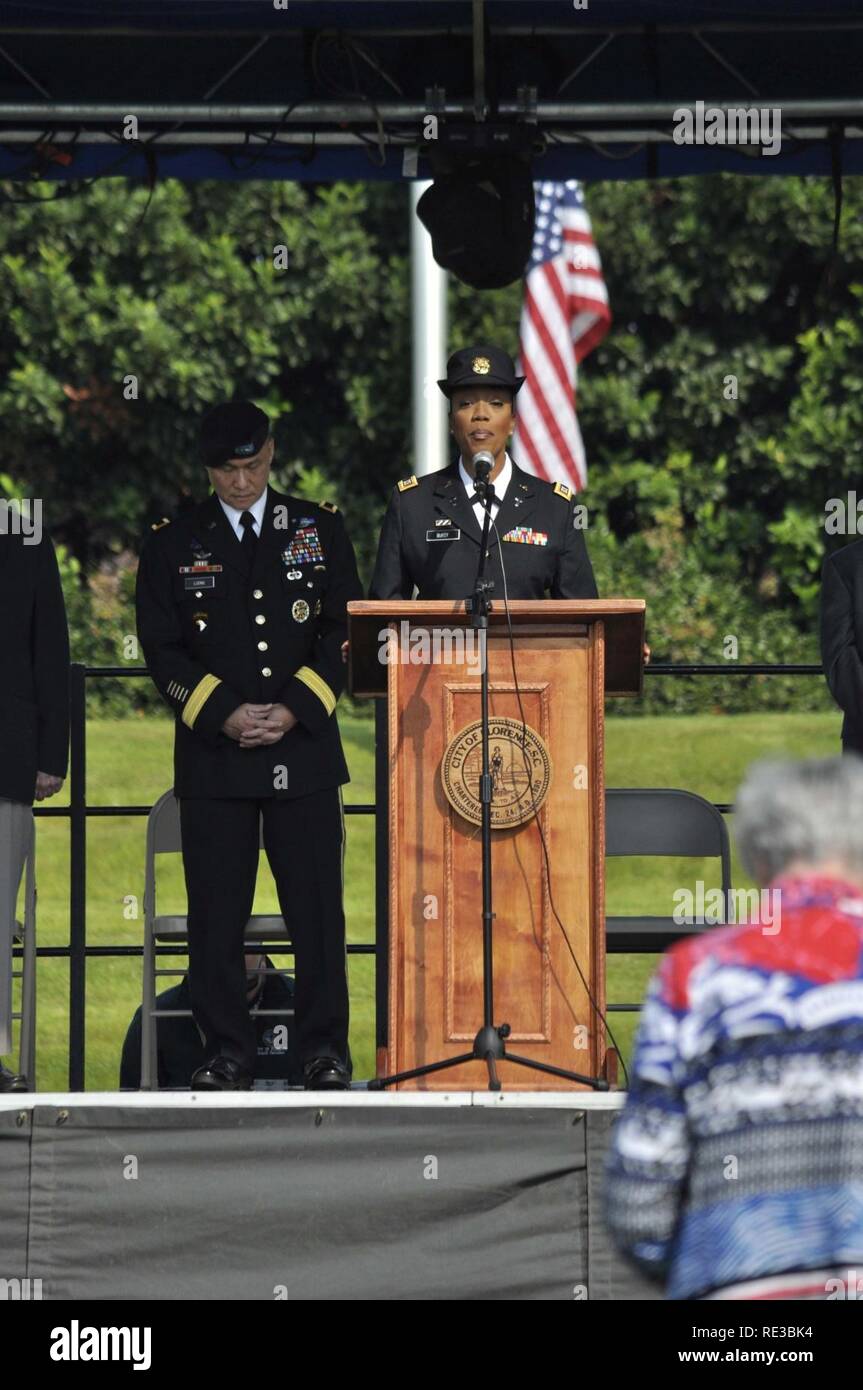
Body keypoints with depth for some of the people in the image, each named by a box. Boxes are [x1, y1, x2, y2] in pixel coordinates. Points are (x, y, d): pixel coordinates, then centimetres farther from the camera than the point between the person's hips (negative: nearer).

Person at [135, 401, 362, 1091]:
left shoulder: (320, 529, 9)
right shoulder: (173, 543, 8)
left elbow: (345, 628, 5)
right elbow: (162, 647, 4)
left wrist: (296, 709, -7)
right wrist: (221, 715, -9)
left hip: (304, 746, 0)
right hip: (212, 752, 0)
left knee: (317, 906, -1)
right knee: (216, 913, -1)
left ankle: (325, 1048, 6)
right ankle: (228, 1053, 6)